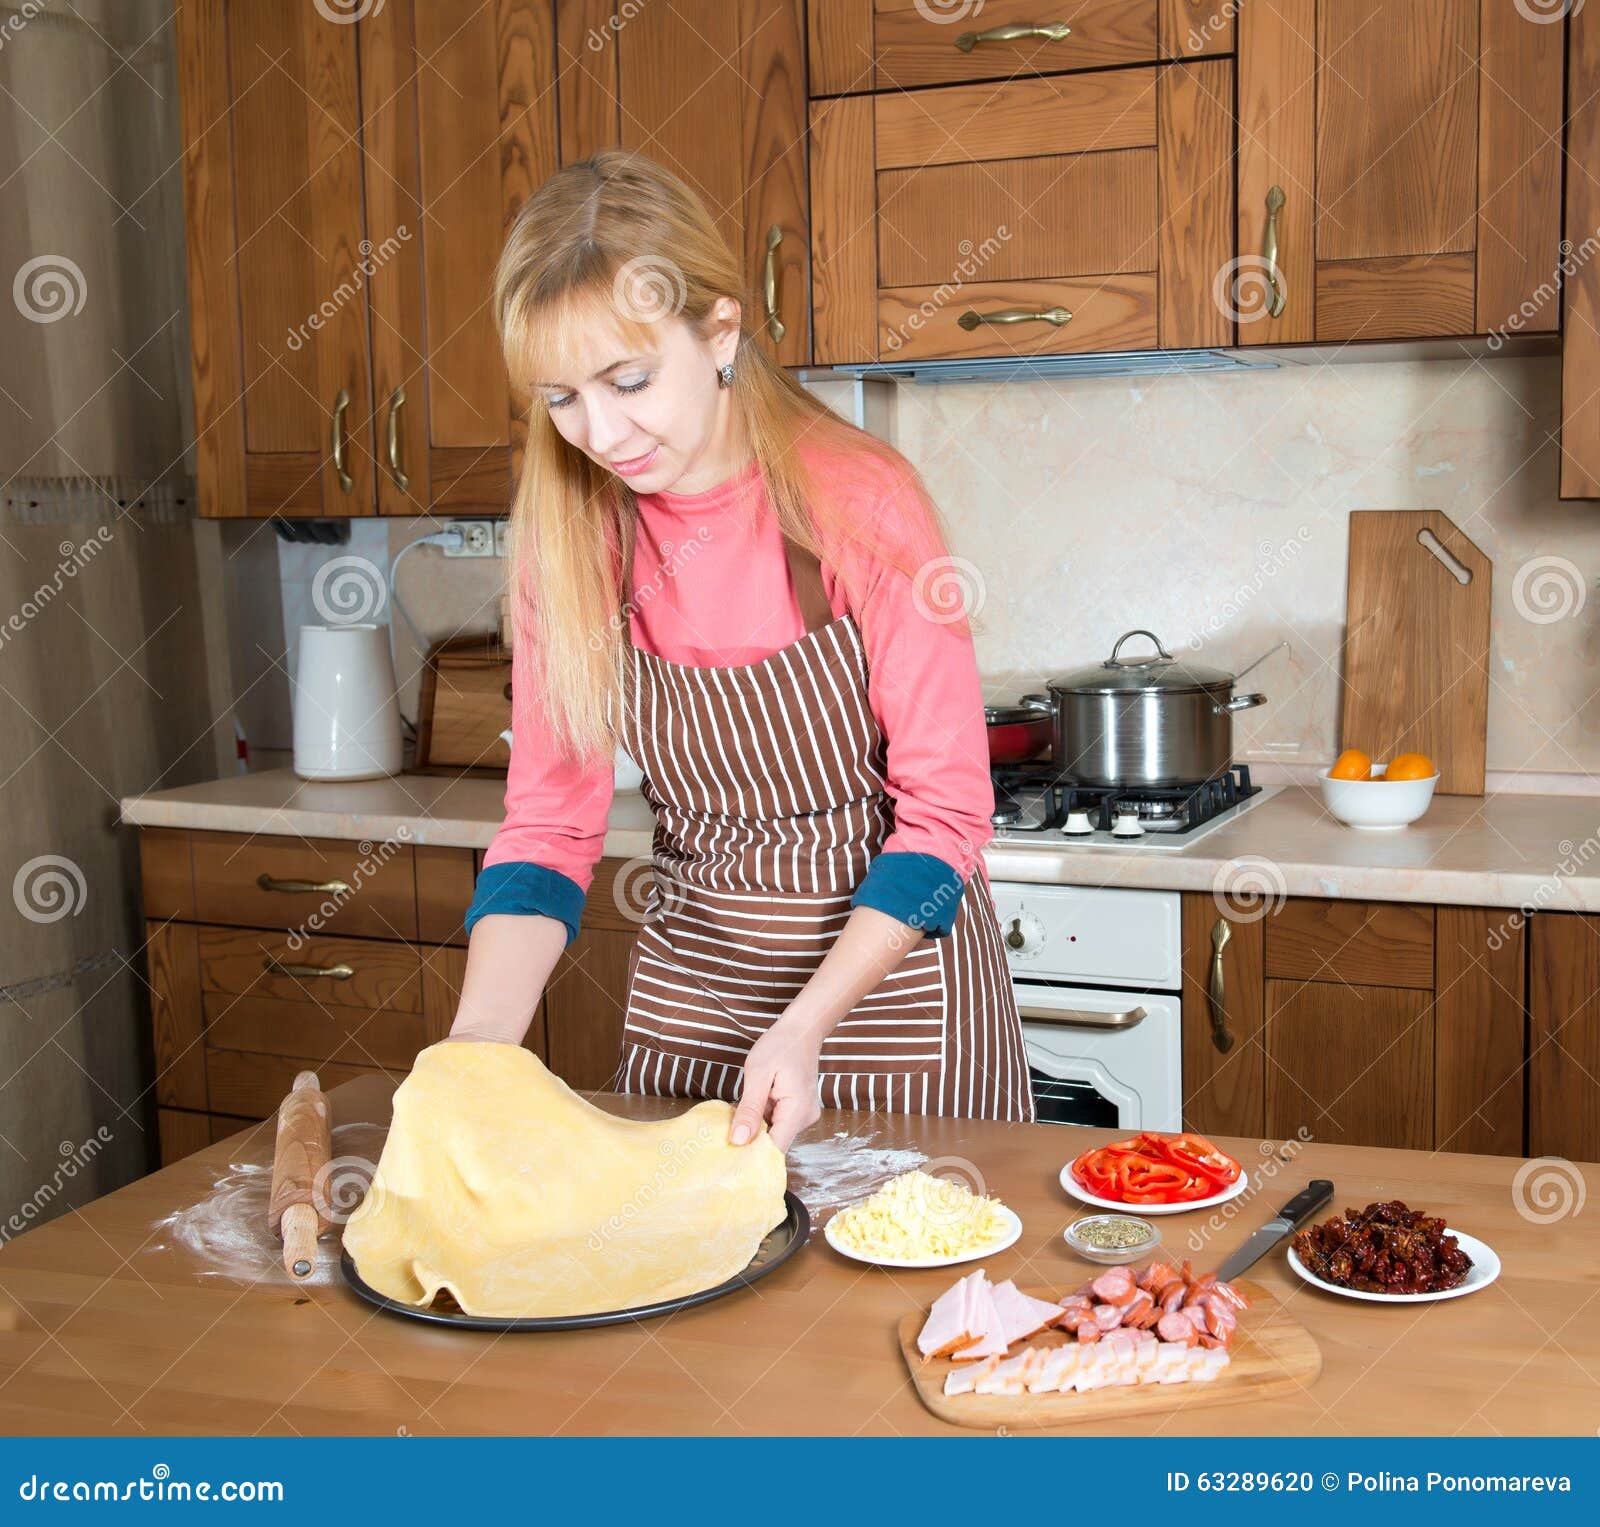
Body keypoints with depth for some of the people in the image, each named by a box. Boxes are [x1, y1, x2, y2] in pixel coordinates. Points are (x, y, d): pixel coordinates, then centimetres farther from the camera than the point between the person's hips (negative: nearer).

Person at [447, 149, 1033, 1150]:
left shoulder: (863, 503, -19)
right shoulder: (569, 533, -7)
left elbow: (944, 812, -16)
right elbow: (550, 822, -5)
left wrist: (806, 1023, -26)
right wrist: (477, 1041, -20)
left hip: (889, 968, -3)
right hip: (689, 979, 4)